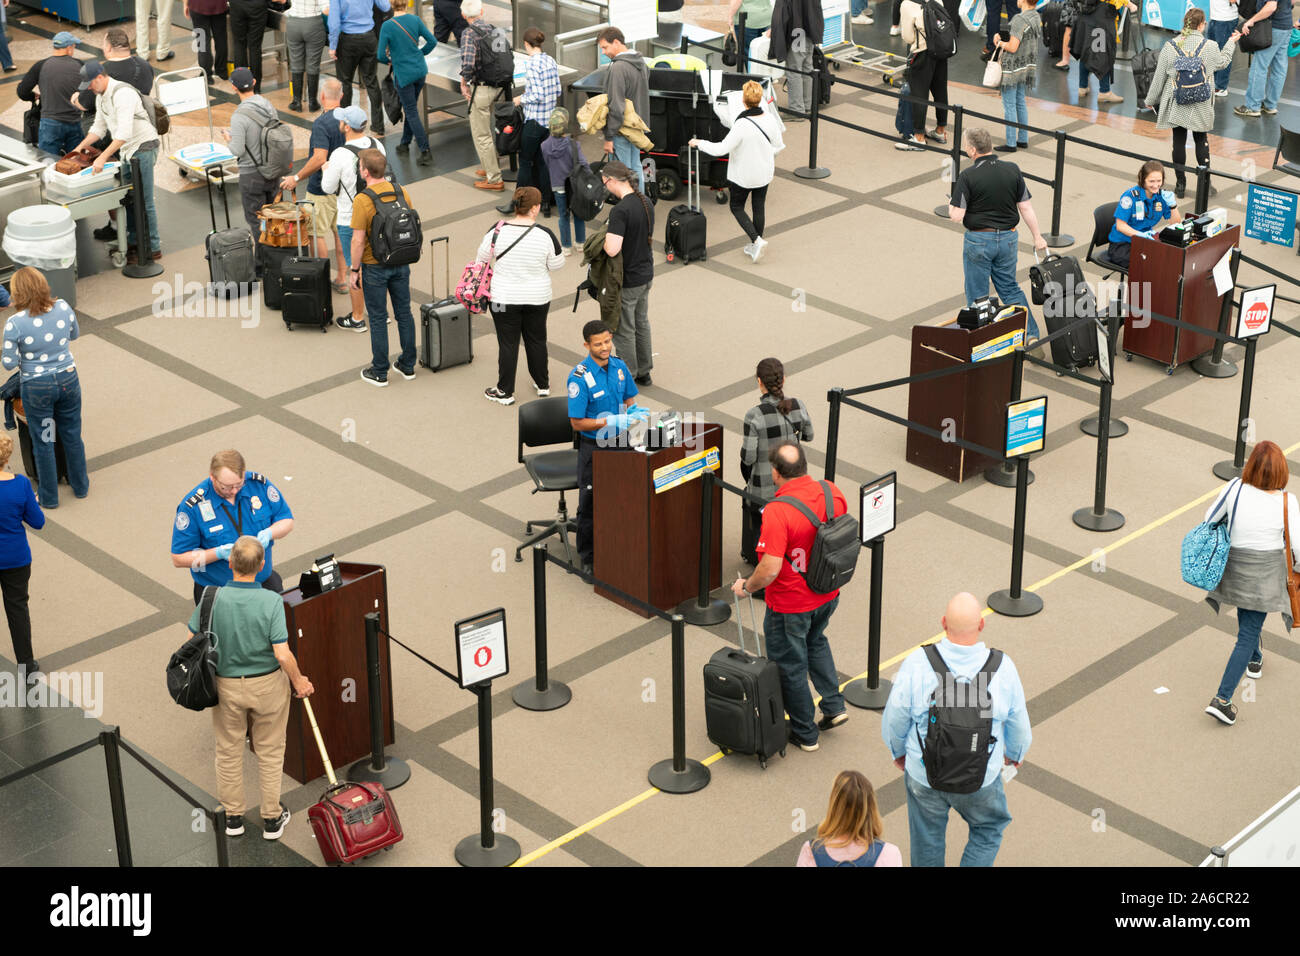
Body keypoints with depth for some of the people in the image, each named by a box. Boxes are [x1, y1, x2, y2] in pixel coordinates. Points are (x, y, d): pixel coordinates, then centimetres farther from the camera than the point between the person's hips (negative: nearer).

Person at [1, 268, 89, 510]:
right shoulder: (64, 308, -11)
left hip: (36, 388, -3)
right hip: (67, 380, 3)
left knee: (43, 442, 13)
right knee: (72, 435, 20)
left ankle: (49, 497, 27)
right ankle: (81, 486, 37)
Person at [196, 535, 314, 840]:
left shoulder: (212, 598, -18)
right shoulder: (271, 602, -22)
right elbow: (283, 655, -23)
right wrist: (299, 681, -5)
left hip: (226, 686, 1)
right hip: (268, 685, -1)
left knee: (229, 751, 20)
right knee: (270, 752, 17)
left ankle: (233, 816, 32)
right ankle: (272, 819, 27)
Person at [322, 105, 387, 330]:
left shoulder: (340, 155, -23)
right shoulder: (377, 145, -4)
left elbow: (328, 188, -12)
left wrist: (326, 170, 10)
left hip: (351, 221, -6)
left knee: (356, 270, 6)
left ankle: (357, 318, 17)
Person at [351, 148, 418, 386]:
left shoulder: (362, 200, -20)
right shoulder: (401, 192, -3)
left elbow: (358, 240, -19)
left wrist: (355, 270, -8)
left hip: (375, 267, -5)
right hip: (401, 264, 5)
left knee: (378, 318, 5)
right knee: (404, 313, 16)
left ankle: (380, 372, 14)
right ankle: (408, 365, 26)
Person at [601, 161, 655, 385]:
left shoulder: (621, 210, -26)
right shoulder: (645, 203, 1)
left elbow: (612, 249, -34)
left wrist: (602, 240, -13)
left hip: (627, 280, -9)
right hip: (646, 273, 9)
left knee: (624, 330, 6)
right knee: (642, 323, 22)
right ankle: (644, 372, 33)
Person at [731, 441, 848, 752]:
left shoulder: (777, 511, -31)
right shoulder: (832, 492, -10)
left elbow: (770, 569, -32)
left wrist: (746, 586, -12)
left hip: (790, 605, -7)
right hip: (828, 595, 7)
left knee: (790, 667, 15)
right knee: (815, 641, 34)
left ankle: (805, 733, 29)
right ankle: (834, 705, 32)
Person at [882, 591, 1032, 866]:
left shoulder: (917, 663, -25)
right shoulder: (1002, 668, -21)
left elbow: (894, 719, -10)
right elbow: (1019, 726, -4)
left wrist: (898, 750, 12)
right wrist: (1015, 753, 18)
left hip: (923, 774, 0)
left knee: (927, 840, 25)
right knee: (989, 830, 29)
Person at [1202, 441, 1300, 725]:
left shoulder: (1236, 489, -16)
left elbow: (1210, 518, -1)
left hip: (1236, 566, 3)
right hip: (1268, 571, -3)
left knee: (1248, 623, 31)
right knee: (1248, 635, 4)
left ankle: (1255, 661, 59)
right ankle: (1222, 699, -3)